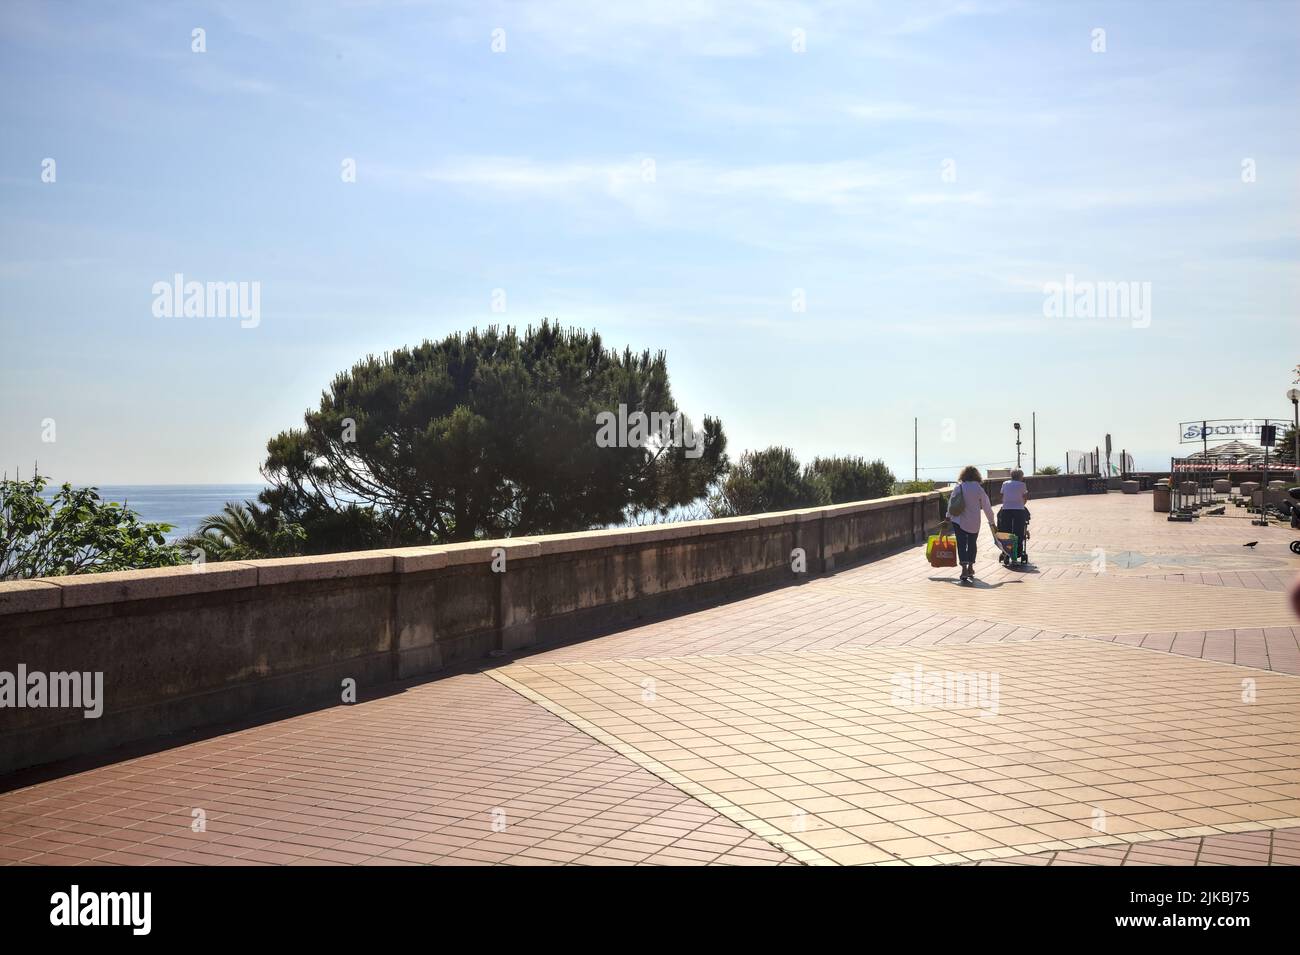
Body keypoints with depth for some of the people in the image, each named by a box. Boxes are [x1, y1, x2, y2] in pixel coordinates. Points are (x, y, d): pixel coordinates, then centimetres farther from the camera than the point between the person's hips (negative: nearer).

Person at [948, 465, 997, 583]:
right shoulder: (978, 489, -5)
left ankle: (964, 567, -19)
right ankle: (970, 568, 26)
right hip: (974, 522, 1)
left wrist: (948, 516, 24)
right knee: (972, 544, 19)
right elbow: (987, 507, -1)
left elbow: (951, 504, 7)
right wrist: (992, 523, 8)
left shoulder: (958, 488, -2)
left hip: (958, 521, -1)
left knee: (961, 544, -2)